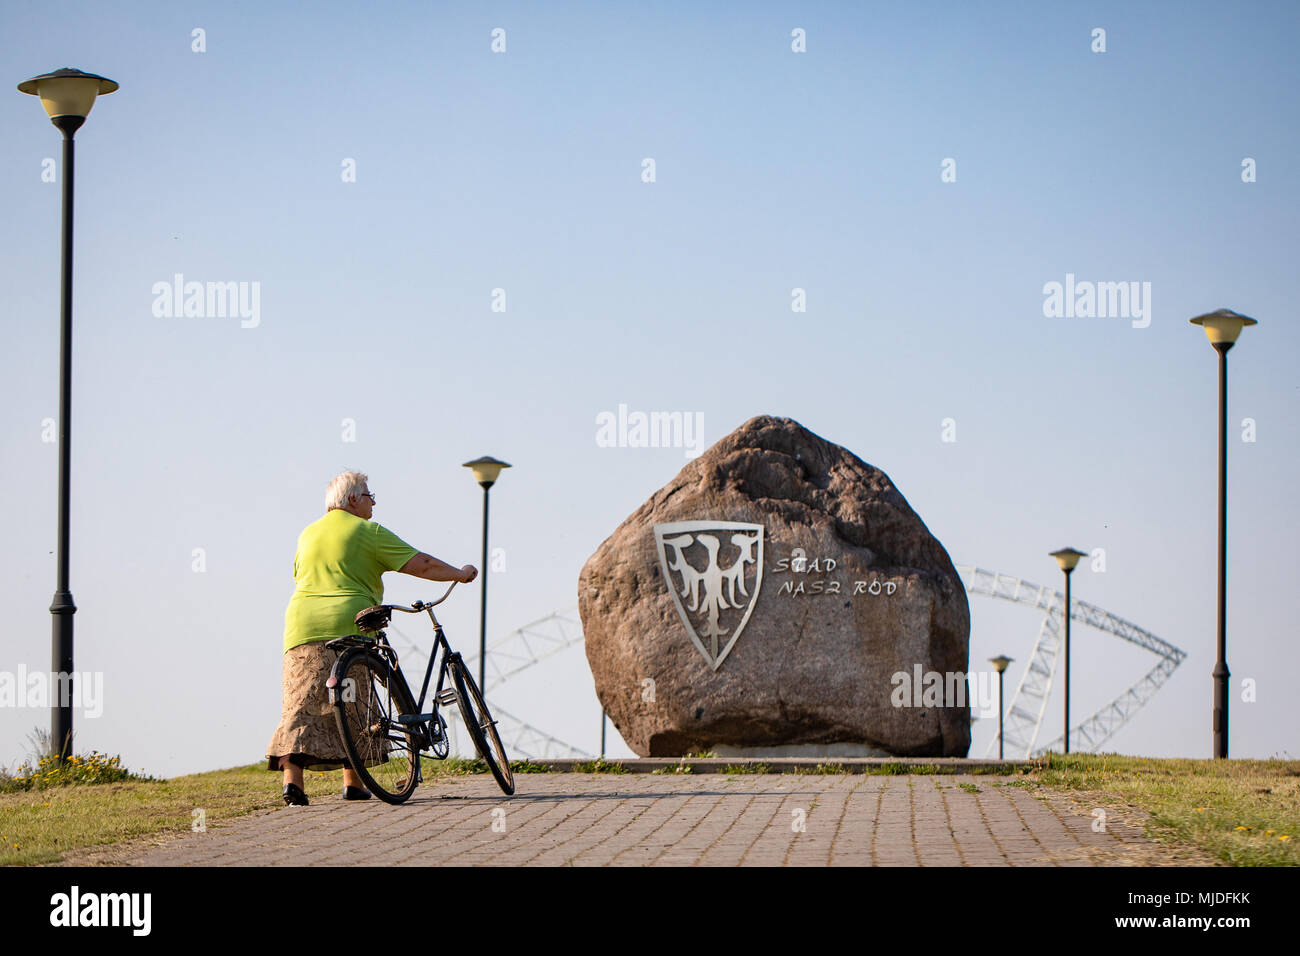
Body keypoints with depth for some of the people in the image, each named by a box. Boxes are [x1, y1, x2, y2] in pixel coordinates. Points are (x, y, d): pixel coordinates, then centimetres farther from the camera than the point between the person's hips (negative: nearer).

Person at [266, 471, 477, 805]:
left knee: (301, 704, -3)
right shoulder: (369, 533, 1)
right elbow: (422, 564, -2)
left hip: (303, 628, 4)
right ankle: (352, 782, 10)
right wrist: (460, 574, 12)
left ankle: (292, 778, -19)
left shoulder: (308, 535, 19)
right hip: (348, 627, -4)